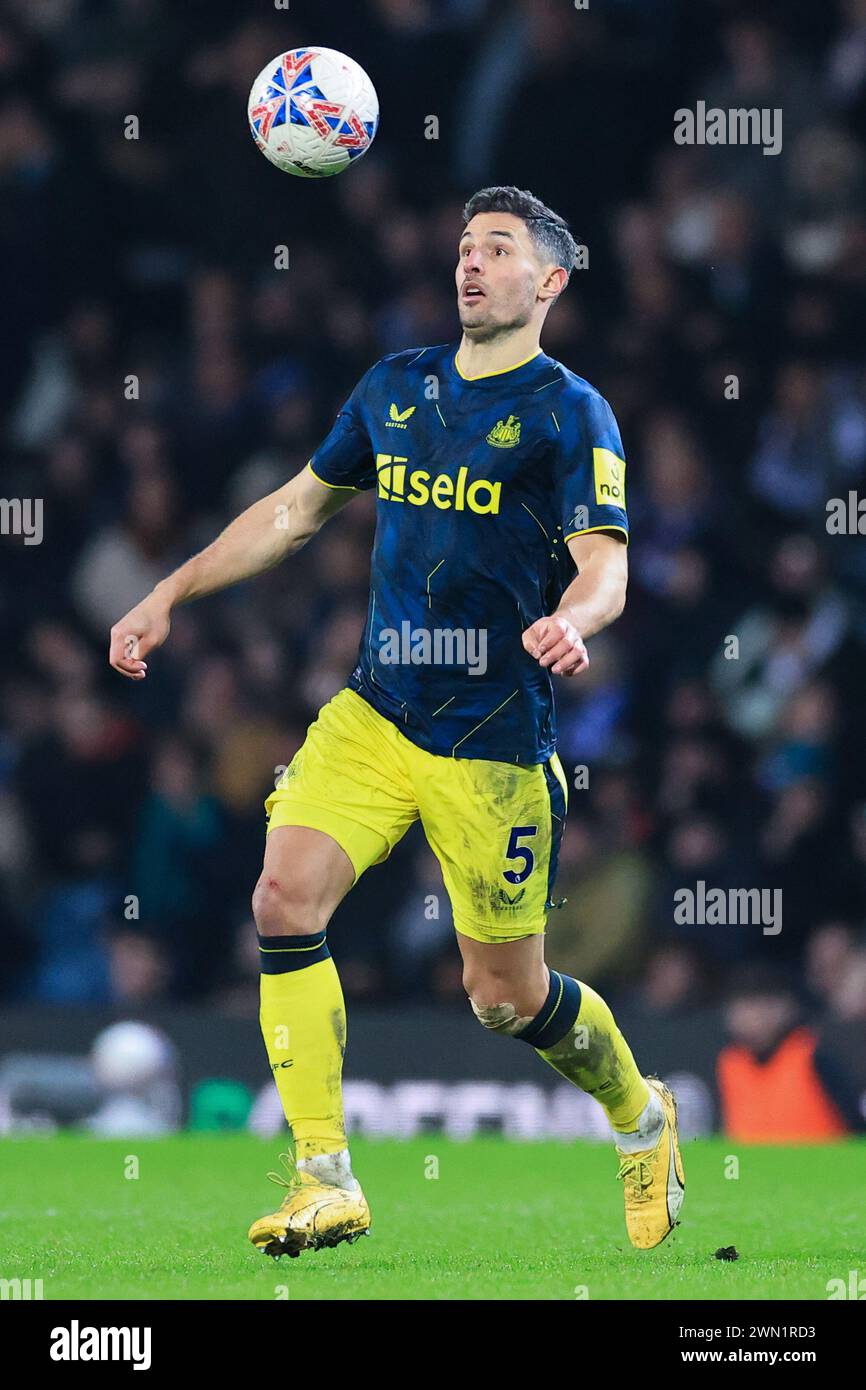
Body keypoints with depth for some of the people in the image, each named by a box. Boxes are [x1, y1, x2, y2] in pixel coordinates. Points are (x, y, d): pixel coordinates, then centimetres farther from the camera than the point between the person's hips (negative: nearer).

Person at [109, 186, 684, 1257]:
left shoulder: (567, 413, -5)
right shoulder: (394, 387, 11)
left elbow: (604, 563, -15)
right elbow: (297, 507, 22)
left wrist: (572, 618, -38)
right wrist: (170, 595, 18)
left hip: (494, 744, -4)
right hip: (373, 713, 5)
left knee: (507, 996, 3)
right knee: (285, 893, -18)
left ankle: (643, 1122, 34)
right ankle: (323, 1180, -15)